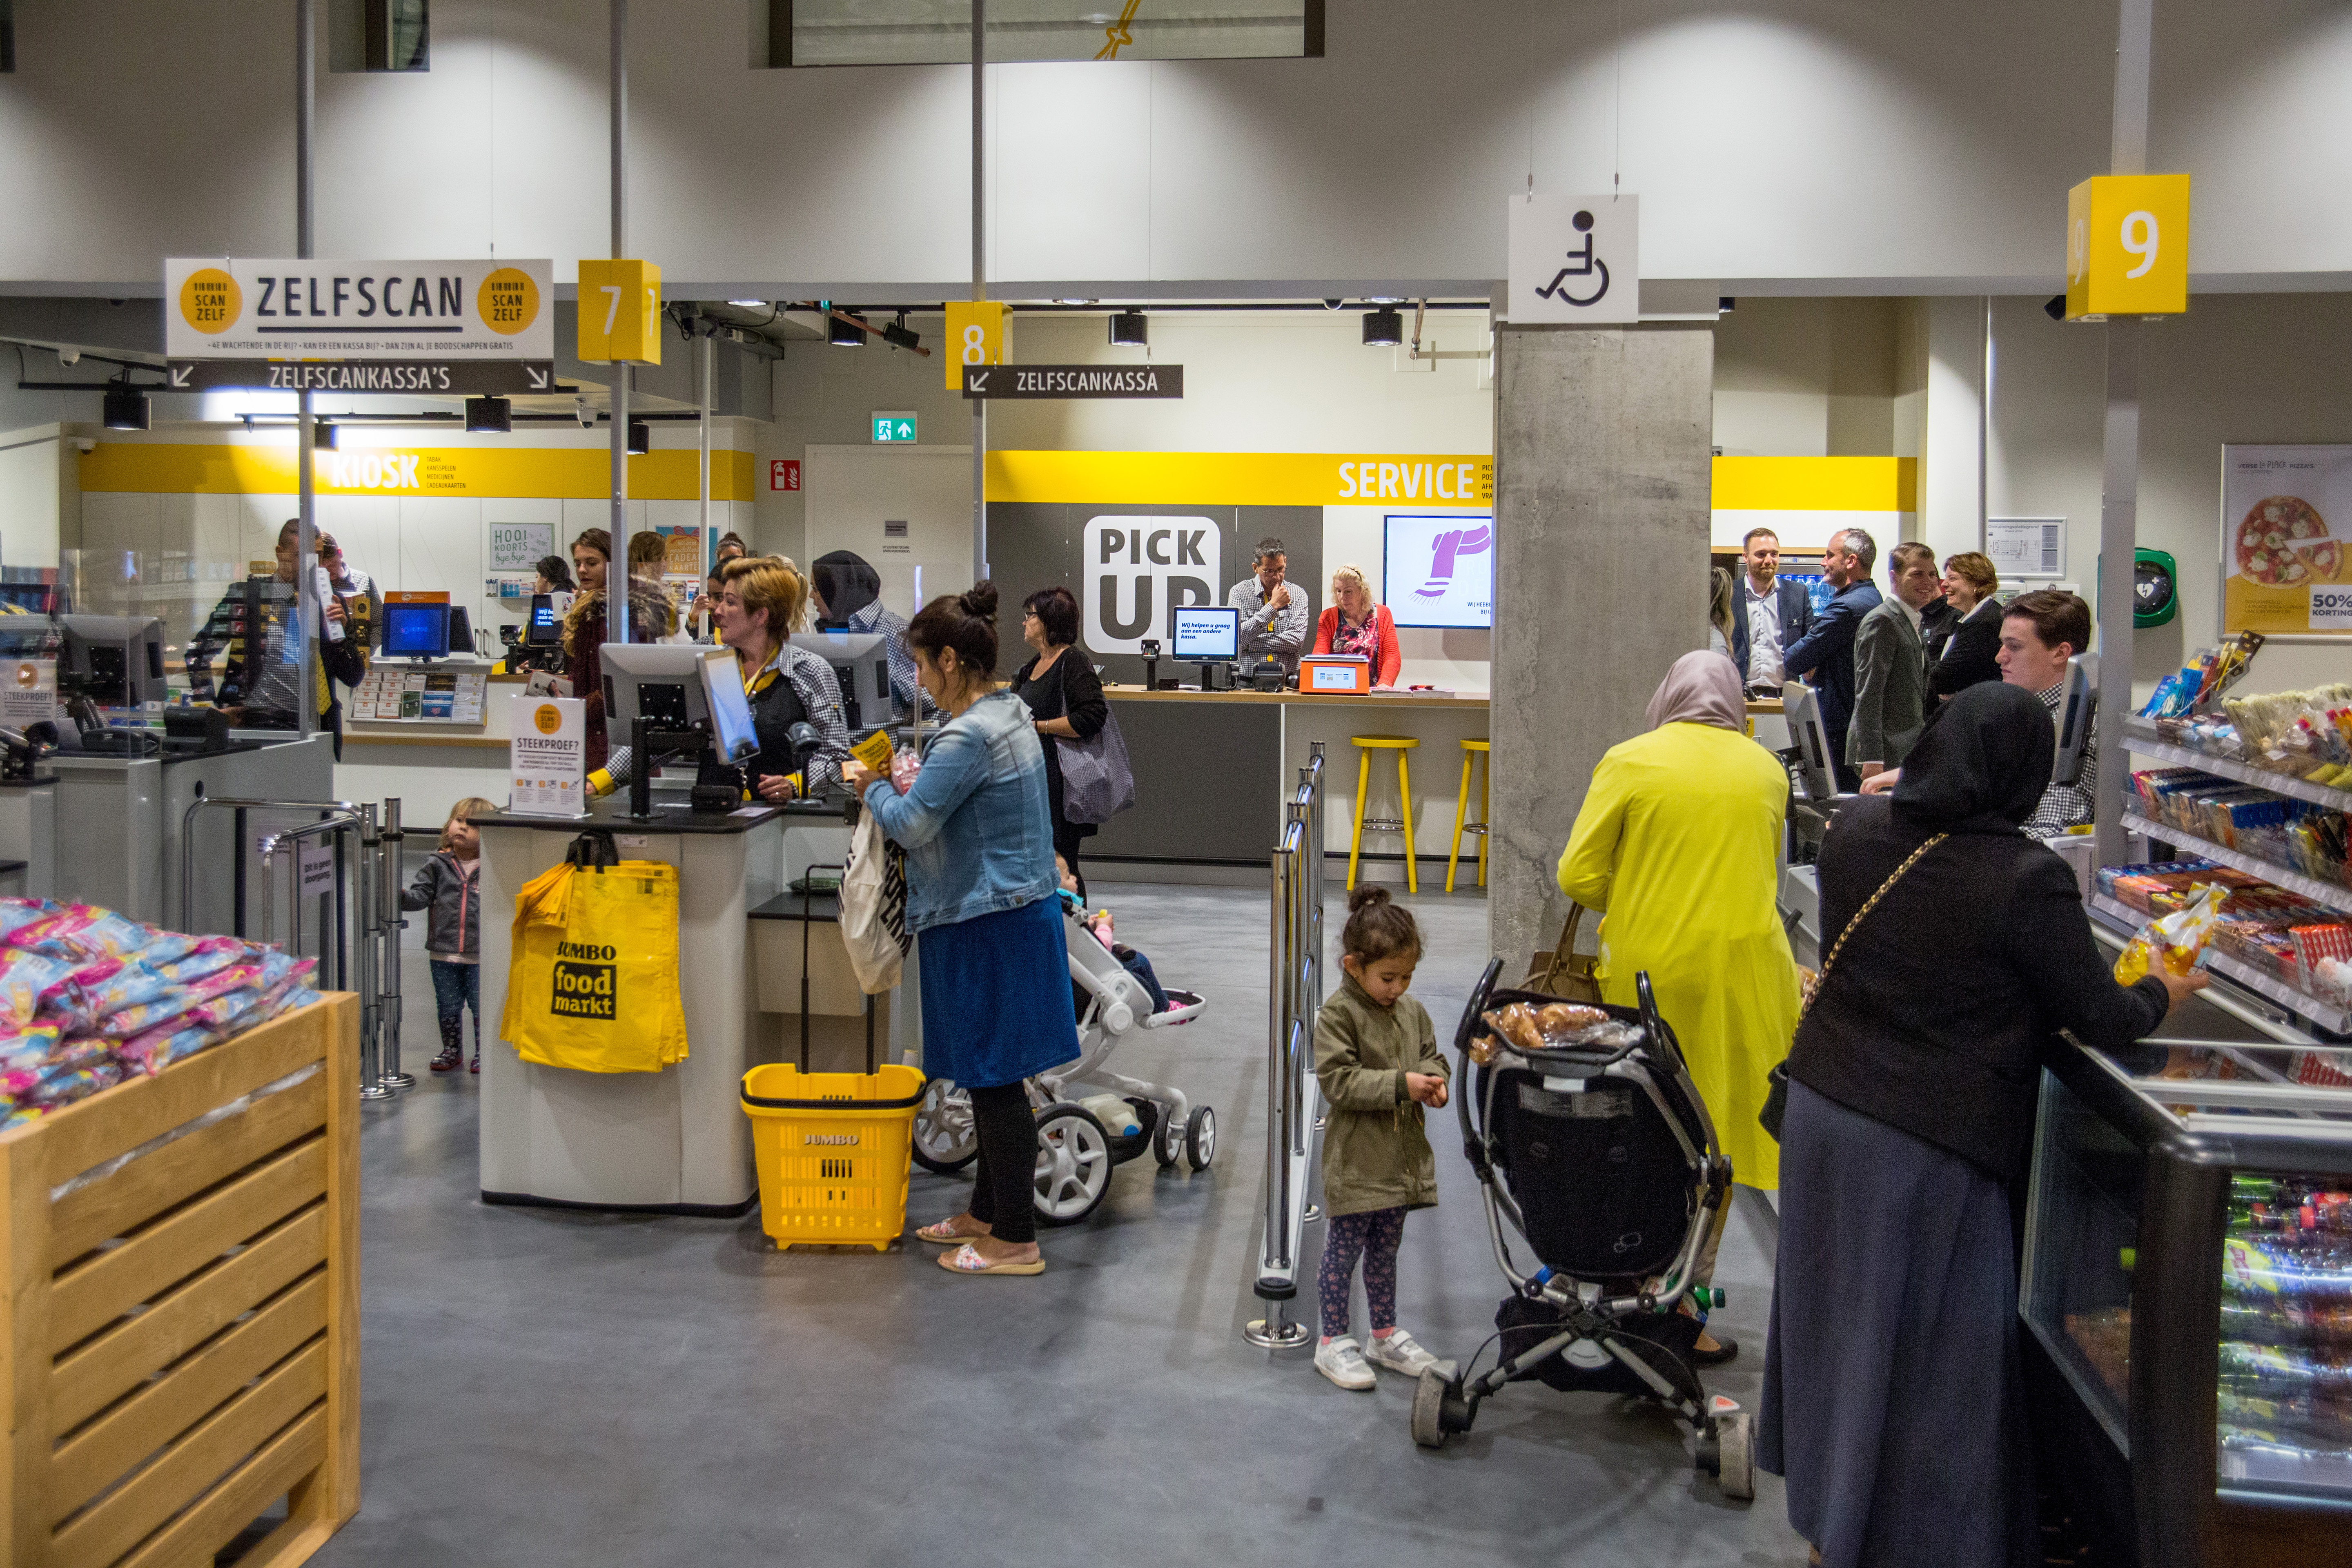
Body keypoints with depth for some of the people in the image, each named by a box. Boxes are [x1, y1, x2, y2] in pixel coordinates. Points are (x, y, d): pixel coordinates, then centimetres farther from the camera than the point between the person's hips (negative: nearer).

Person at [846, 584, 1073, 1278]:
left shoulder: (969, 736, -21)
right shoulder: (1011, 714, 11)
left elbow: (909, 825, -19)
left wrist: (873, 786, -1)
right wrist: (904, 784, 10)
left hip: (988, 927, -10)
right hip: (1016, 911, 10)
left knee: (995, 1080, -1)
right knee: (991, 1078, 18)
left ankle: (1016, 1241, 8)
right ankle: (988, 1211, 30)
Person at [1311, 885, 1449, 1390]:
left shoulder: (1412, 1012, 5)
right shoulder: (1338, 1014, -15)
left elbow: (1432, 1056, 16)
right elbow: (1338, 1081, -21)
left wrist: (1434, 1081, -7)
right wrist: (1401, 1084, -25)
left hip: (1401, 1157, 6)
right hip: (1355, 1160, -6)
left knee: (1385, 1250, 19)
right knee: (1344, 1251, 4)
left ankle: (1384, 1335, 32)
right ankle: (1333, 1341, 17)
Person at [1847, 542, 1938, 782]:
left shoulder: (1912, 623, 19)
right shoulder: (1881, 621, -11)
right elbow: (1868, 695, -17)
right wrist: (1871, 758, -22)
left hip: (1907, 753, 9)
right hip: (1884, 755, -9)